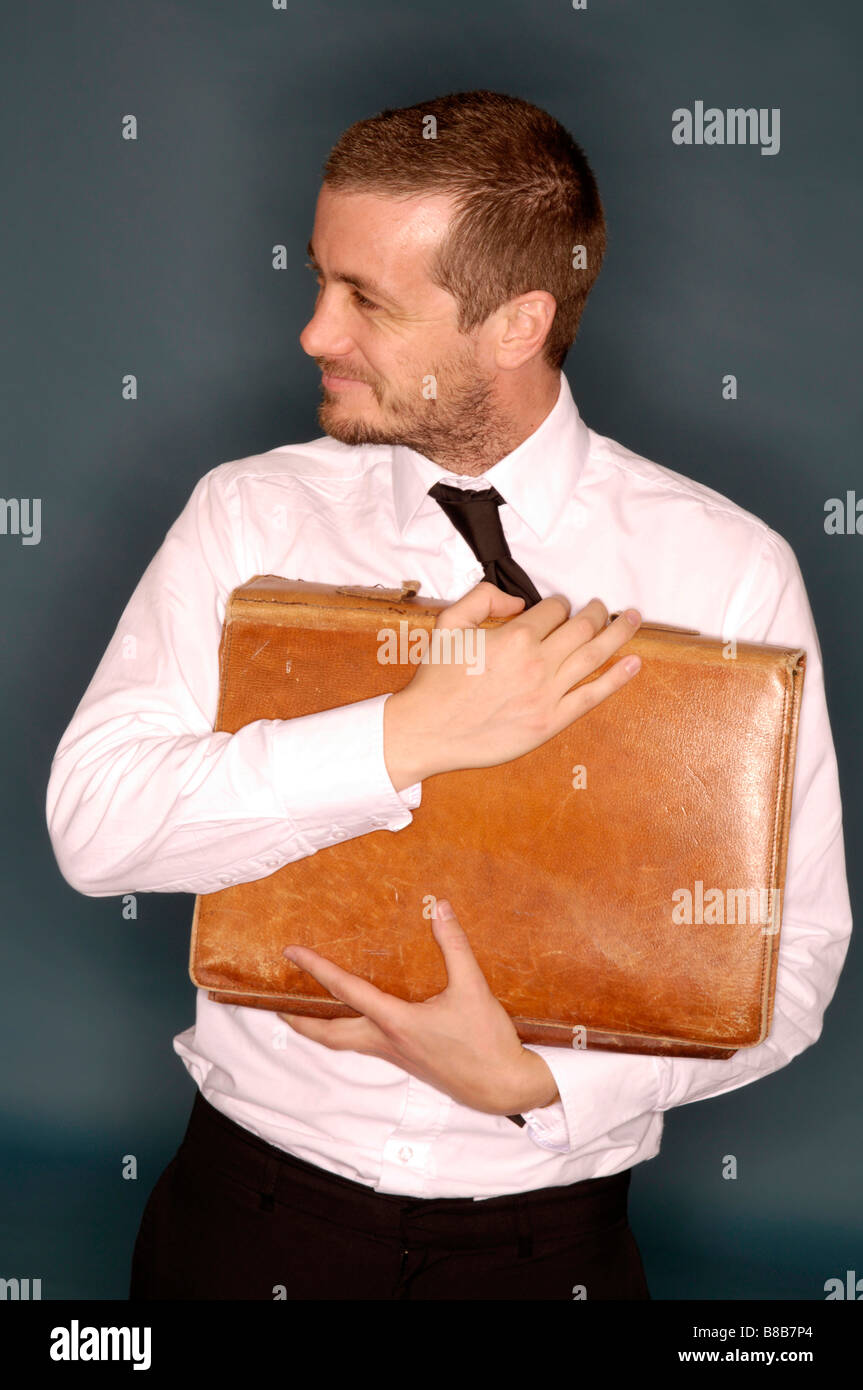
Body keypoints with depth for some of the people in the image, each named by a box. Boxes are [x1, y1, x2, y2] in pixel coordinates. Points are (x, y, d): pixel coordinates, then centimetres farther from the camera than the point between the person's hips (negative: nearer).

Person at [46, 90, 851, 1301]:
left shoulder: (726, 567, -9)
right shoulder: (250, 517, -4)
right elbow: (93, 823, -15)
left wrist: (532, 1080, -20)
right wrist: (410, 737, -24)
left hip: (547, 1237, -1)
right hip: (252, 1204, 1)